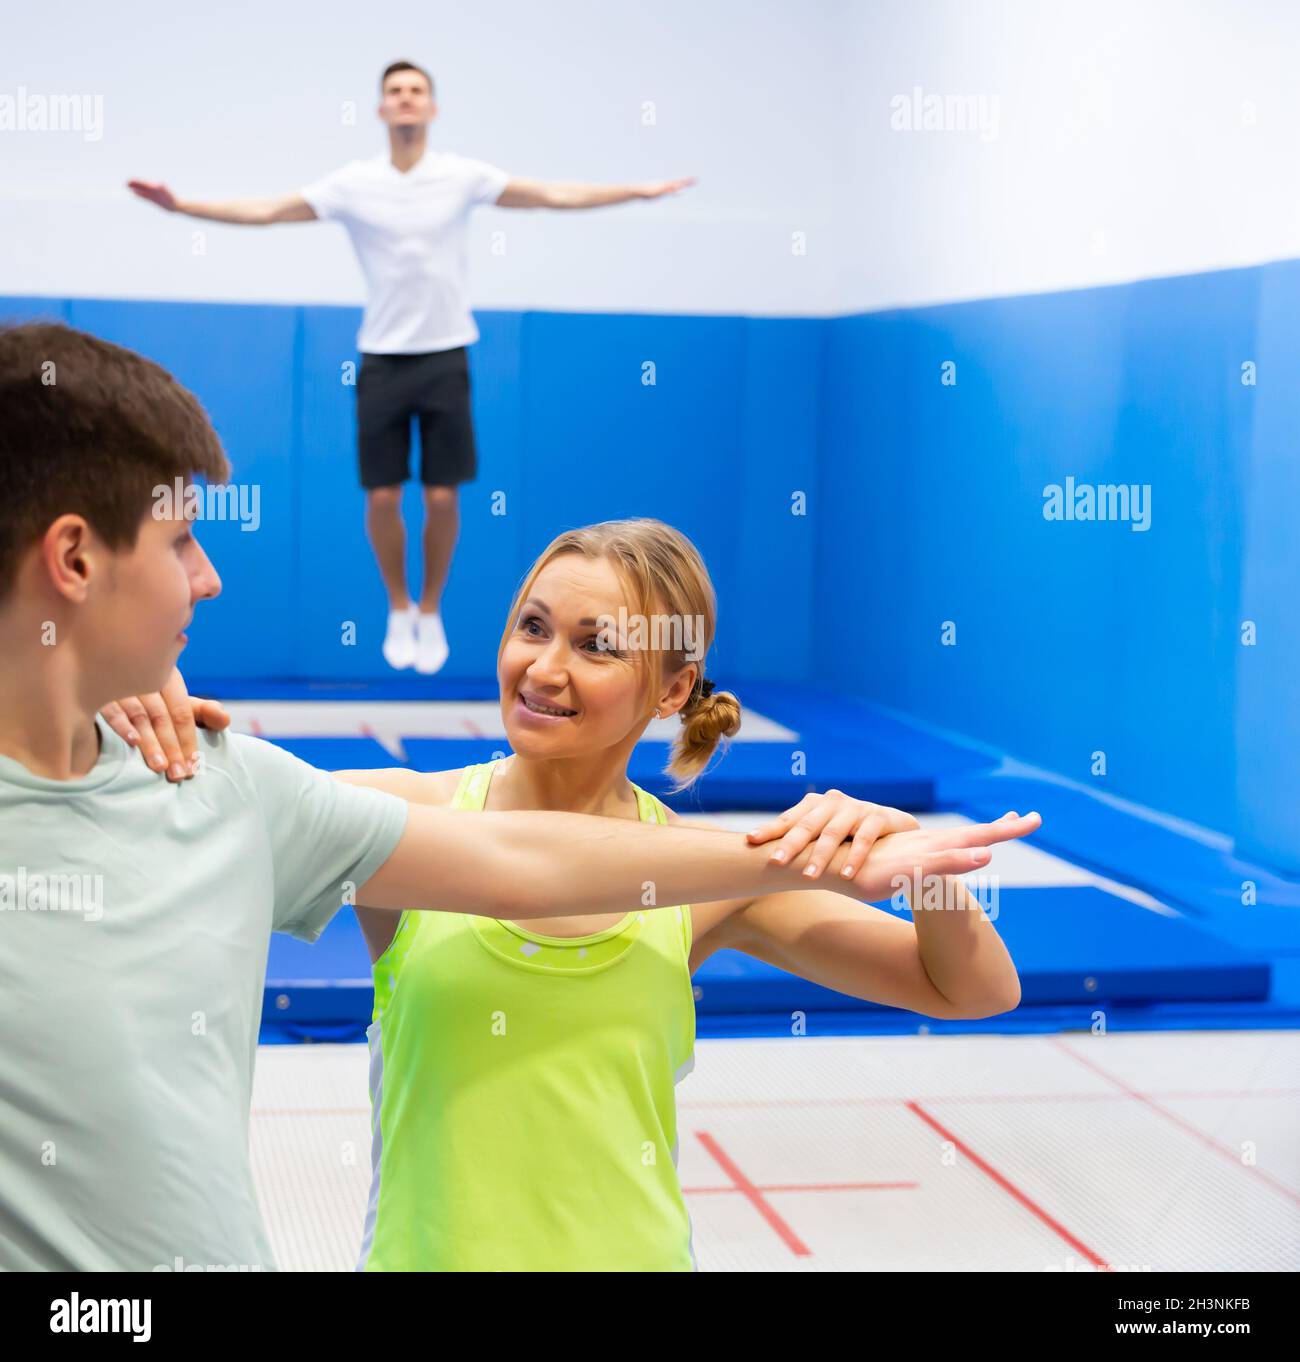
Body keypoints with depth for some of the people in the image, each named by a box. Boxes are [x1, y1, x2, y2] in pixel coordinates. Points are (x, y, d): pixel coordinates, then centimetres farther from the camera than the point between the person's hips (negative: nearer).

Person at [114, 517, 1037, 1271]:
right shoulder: (407, 819, -8)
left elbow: (975, 991, -1)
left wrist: (905, 848, -18)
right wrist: (147, 705, -32)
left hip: (630, 1251, 1)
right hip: (429, 1252, -1)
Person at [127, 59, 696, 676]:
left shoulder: (464, 176, -3)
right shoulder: (353, 183, -2)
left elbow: (557, 195, -3)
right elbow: (267, 211, -2)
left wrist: (640, 190, -8)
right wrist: (182, 206, -9)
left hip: (445, 355, 0)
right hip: (382, 358, 0)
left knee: (442, 498, 1)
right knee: (383, 497, 1)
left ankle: (431, 612, 22)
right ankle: (399, 610, 23)